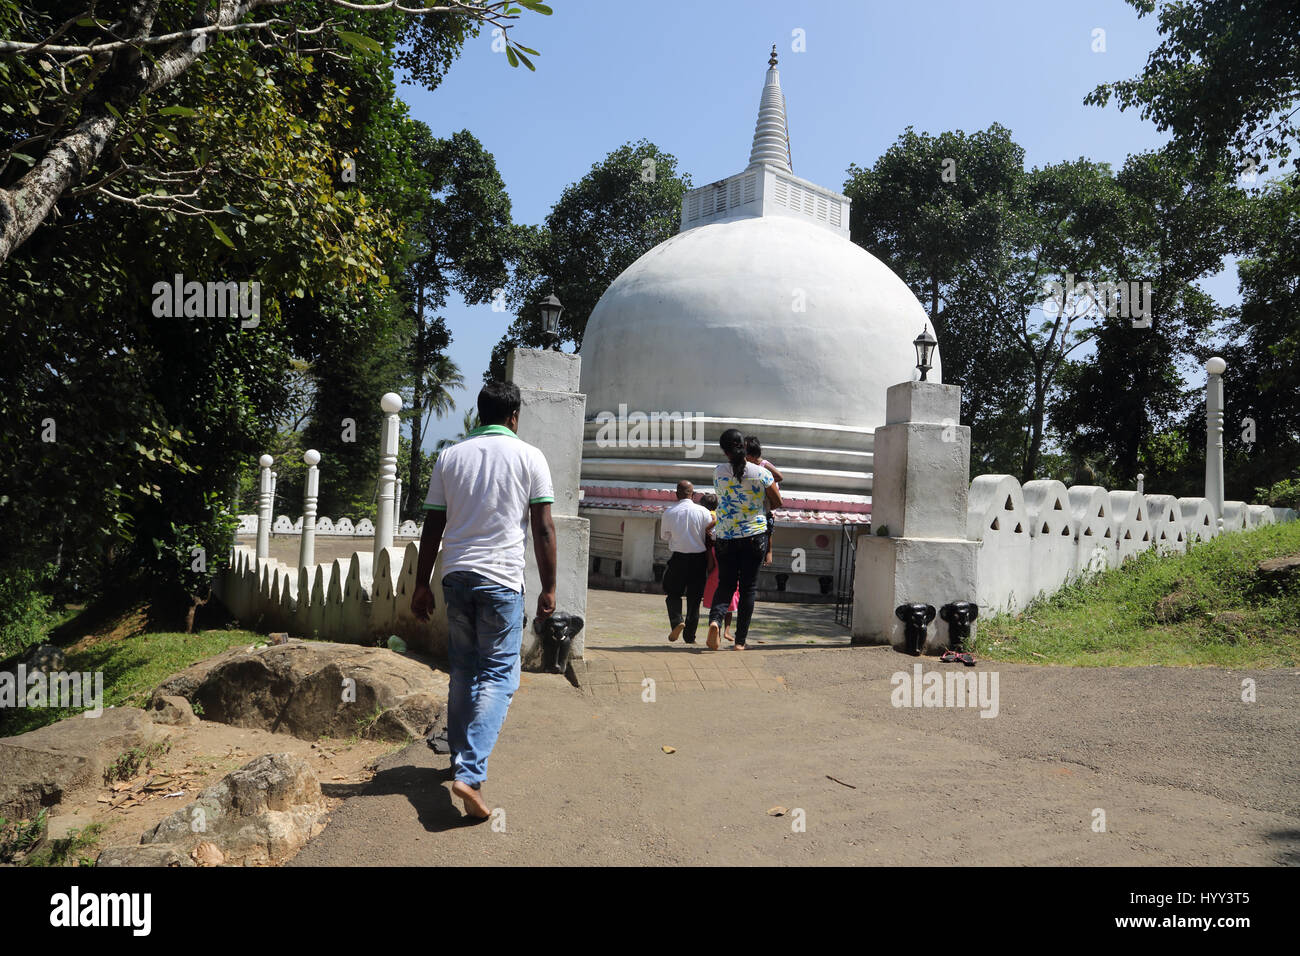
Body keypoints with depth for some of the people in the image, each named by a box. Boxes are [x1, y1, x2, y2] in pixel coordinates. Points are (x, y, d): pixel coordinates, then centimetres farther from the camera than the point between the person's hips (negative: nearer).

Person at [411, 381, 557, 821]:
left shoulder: (449, 456, 8)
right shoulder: (528, 456, 0)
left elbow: (433, 527, 8)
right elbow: (543, 528, -4)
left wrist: (421, 584, 14)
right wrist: (549, 588, 1)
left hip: (456, 574, 4)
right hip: (502, 578, -4)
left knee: (463, 672, 18)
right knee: (499, 675, -1)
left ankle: (461, 757, 28)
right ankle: (470, 773, -13)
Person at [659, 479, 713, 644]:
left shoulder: (669, 513, -5)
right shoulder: (703, 512, -5)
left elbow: (664, 535, 8)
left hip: (678, 558, -1)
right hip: (699, 558, 1)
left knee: (673, 593, 15)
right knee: (694, 597, 10)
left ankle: (677, 621, -10)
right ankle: (690, 636, 12)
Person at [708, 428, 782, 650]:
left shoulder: (718, 473, -6)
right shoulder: (761, 473, -9)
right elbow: (777, 502, 1)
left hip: (725, 538, 1)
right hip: (754, 536, -1)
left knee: (725, 584, 12)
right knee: (748, 588, 9)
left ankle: (715, 619, -16)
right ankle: (740, 640, 10)